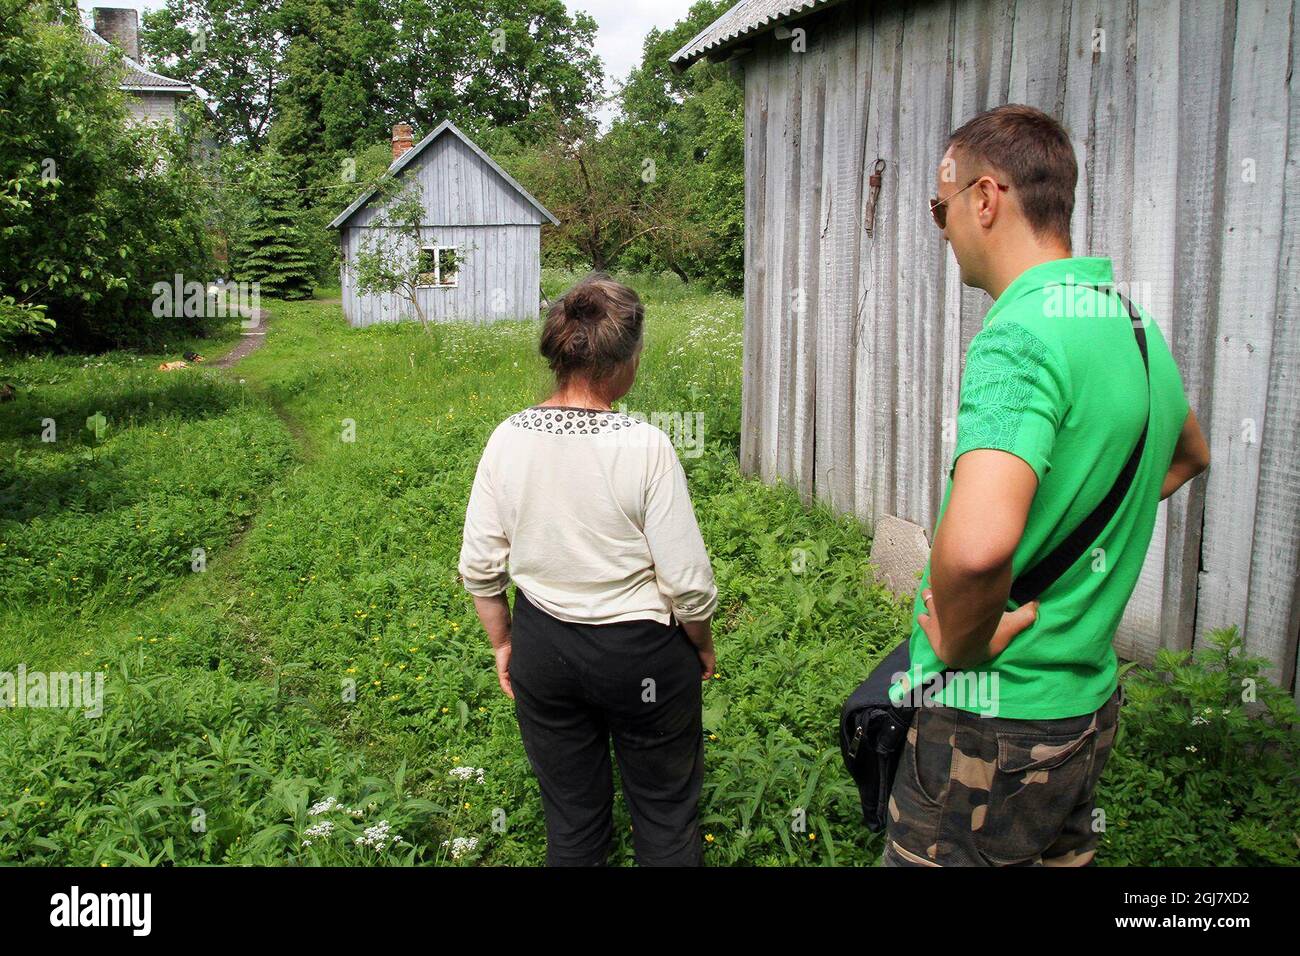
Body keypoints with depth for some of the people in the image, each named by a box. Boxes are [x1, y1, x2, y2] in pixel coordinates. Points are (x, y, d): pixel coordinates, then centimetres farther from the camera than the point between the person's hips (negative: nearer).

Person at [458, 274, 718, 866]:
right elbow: (688, 583, -17)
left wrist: (502, 644, 13)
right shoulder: (644, 446, -22)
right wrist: (703, 646, 2)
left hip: (542, 646, 4)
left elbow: (479, 567, -3)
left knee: (569, 816, 22)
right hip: (640, 651, -3)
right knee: (664, 809, 20)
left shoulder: (508, 439, -10)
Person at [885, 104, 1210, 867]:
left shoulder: (1019, 336, -25)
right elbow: (1189, 457, 27)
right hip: (1090, 702, 9)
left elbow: (976, 545, -43)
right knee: (1063, 853, 23)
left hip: (995, 718, -9)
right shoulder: (1132, 325, 5)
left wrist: (962, 644, -23)